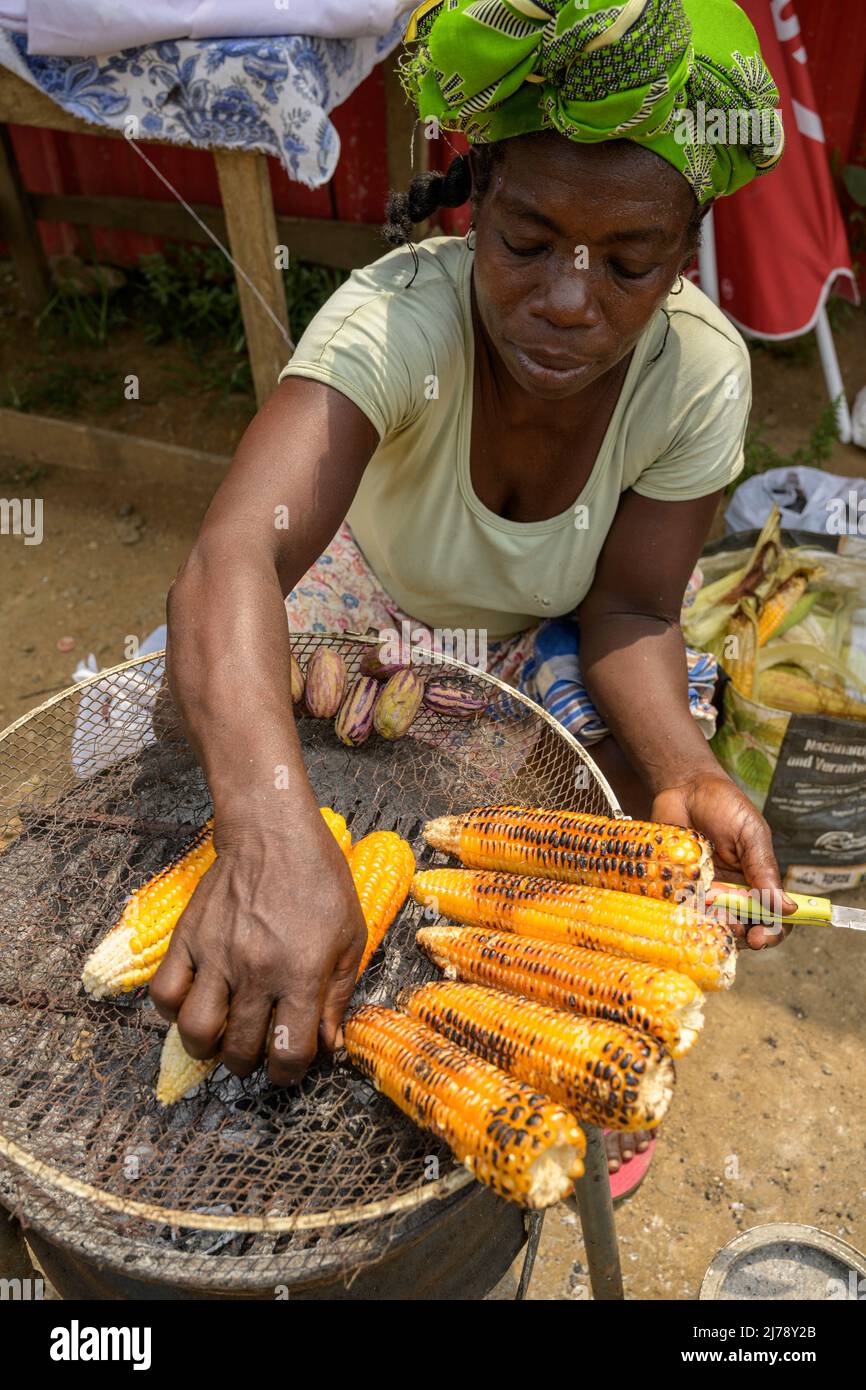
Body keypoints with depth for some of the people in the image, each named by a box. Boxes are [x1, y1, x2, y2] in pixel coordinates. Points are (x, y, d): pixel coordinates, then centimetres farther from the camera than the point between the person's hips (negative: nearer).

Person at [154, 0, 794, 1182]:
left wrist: (686, 772, -41)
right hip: (378, 586, -1)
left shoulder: (701, 373, -26)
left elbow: (627, 613, -20)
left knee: (638, 775, -21)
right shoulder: (398, 318, -37)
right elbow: (233, 559, -52)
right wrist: (275, 834, -69)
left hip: (545, 627, 2)